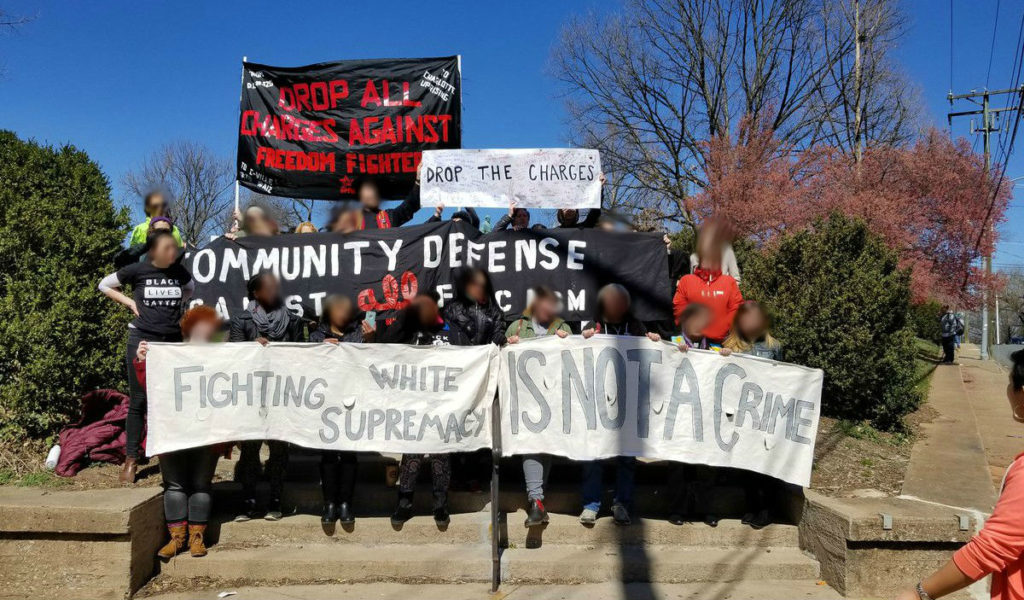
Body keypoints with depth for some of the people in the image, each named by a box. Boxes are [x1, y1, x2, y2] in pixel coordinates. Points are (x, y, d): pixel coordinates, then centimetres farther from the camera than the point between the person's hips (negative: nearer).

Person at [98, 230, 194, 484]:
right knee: (139, 401, 0)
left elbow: (191, 289, 25)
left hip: (173, 341, 3)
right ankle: (131, 460, 9)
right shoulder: (137, 270, -4)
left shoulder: (179, 271, 3)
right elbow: (105, 285, 9)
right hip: (142, 341, -3)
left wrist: (177, 303, 9)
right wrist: (130, 302, -3)